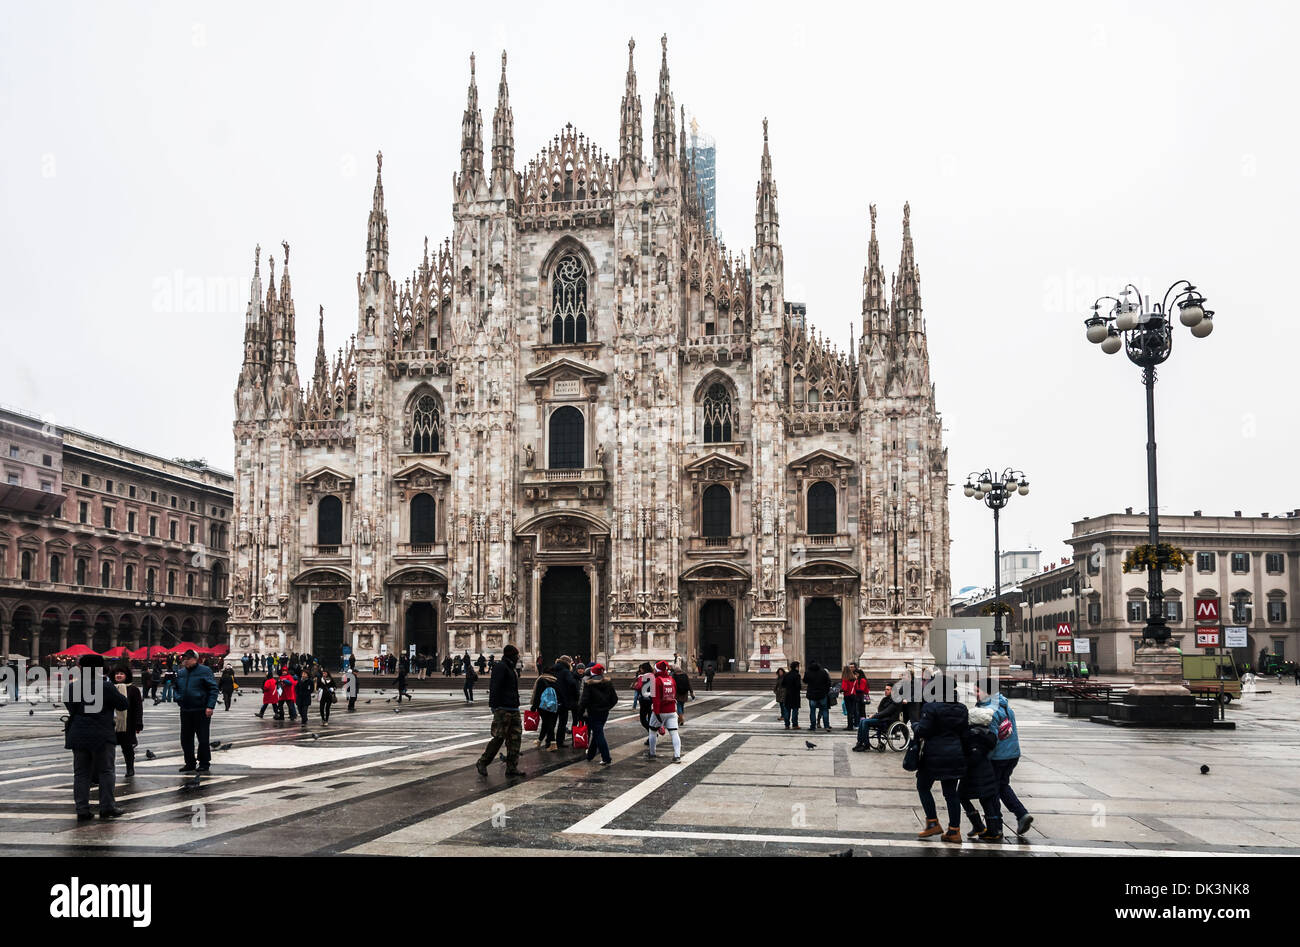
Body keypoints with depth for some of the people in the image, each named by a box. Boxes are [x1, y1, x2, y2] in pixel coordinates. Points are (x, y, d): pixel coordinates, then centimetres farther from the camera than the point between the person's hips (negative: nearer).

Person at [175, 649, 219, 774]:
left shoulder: (205, 671, -7)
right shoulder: (180, 672, 11)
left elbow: (213, 689, -10)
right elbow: (176, 688, 26)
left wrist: (210, 706, -16)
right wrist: (178, 698, 7)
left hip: (202, 711, -6)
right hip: (185, 711, 6)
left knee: (203, 738, 0)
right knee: (186, 739, 10)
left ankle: (204, 763, 11)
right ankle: (189, 763, 21)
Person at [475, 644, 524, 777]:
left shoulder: (511, 669, 20)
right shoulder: (500, 667, -10)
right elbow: (494, 688, -18)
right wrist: (494, 706, -23)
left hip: (513, 709, 9)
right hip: (503, 709, -9)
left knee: (515, 737, 5)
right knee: (499, 737, -8)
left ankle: (512, 767, 9)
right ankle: (482, 763, 5)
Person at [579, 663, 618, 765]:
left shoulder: (589, 685, -11)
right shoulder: (608, 684, 5)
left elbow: (584, 700, -15)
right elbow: (614, 699, 7)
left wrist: (580, 712, -6)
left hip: (593, 713, -6)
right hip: (604, 713, 6)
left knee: (598, 735, -4)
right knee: (596, 734, 19)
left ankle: (606, 759, -10)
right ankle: (590, 755, 29)